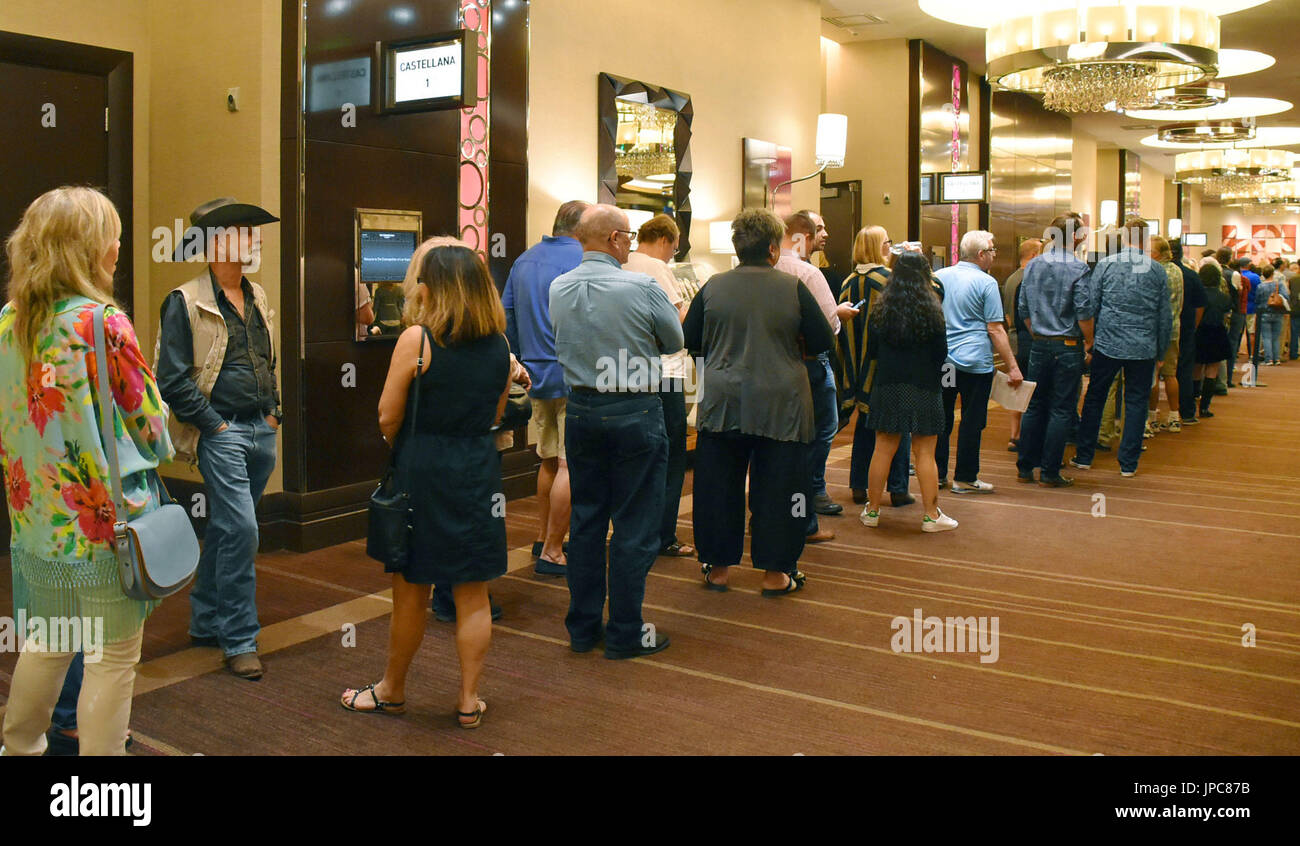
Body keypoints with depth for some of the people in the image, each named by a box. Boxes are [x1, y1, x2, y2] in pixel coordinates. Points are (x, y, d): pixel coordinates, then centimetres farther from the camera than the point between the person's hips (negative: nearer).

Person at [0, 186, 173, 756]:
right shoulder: (105, 323, -17)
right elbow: (150, 422, -11)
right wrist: (157, 443, 9)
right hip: (107, 518, -7)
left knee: (47, 647, 23)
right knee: (113, 661, 6)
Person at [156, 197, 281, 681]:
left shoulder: (257, 297, 13)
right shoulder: (186, 302, -8)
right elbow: (173, 380, -12)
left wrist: (273, 411, 13)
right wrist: (213, 424, -12)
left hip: (262, 432, 7)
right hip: (221, 432, -7)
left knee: (225, 528, 15)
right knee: (241, 529, -11)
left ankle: (205, 622, 29)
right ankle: (240, 640, 0)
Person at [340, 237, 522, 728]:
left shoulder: (416, 339, -13)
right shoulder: (500, 345, 1)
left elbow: (388, 419, -8)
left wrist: (403, 447, 11)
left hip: (422, 470, -3)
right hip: (479, 472, 4)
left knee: (411, 592, 11)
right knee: (473, 596, 11)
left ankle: (392, 691, 30)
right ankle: (469, 702, 19)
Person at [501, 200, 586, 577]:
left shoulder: (524, 260, 13)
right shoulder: (584, 261, -10)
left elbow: (506, 315, 16)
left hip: (536, 376, 8)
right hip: (574, 377, -8)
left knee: (549, 460, 19)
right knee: (571, 465, -3)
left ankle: (543, 540, 27)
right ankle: (552, 553, -1)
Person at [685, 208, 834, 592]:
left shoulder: (713, 287, 0)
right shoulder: (793, 288, -5)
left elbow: (690, 340, 7)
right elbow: (823, 342, 0)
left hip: (722, 402, 2)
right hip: (780, 404, -1)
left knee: (719, 485, 12)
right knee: (777, 486, 8)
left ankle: (718, 567, 22)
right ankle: (774, 573, 15)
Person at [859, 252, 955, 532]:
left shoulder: (881, 308, -1)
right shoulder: (931, 309, -9)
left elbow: (871, 351, 5)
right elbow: (941, 354, -5)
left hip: (887, 386, 3)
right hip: (924, 387, -2)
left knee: (883, 449, 8)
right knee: (925, 453, 2)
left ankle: (871, 510, 15)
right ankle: (931, 515, 9)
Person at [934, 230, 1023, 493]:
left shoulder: (939, 277, 7)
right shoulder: (986, 283, -8)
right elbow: (995, 329, -10)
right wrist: (1012, 367, -6)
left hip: (941, 360, 5)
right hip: (975, 362, -5)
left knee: (941, 418, 12)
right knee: (972, 421, 4)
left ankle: (937, 474, 18)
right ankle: (965, 478, 9)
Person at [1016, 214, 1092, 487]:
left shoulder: (1033, 265, 6)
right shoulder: (1079, 269, -11)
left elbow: (1023, 309, 9)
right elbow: (1083, 313, -14)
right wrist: (1089, 343, -1)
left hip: (1039, 345, 5)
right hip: (1068, 347, -5)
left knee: (1035, 405, 12)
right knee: (1062, 409, 2)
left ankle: (1025, 467, 16)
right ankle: (1050, 472, 4)